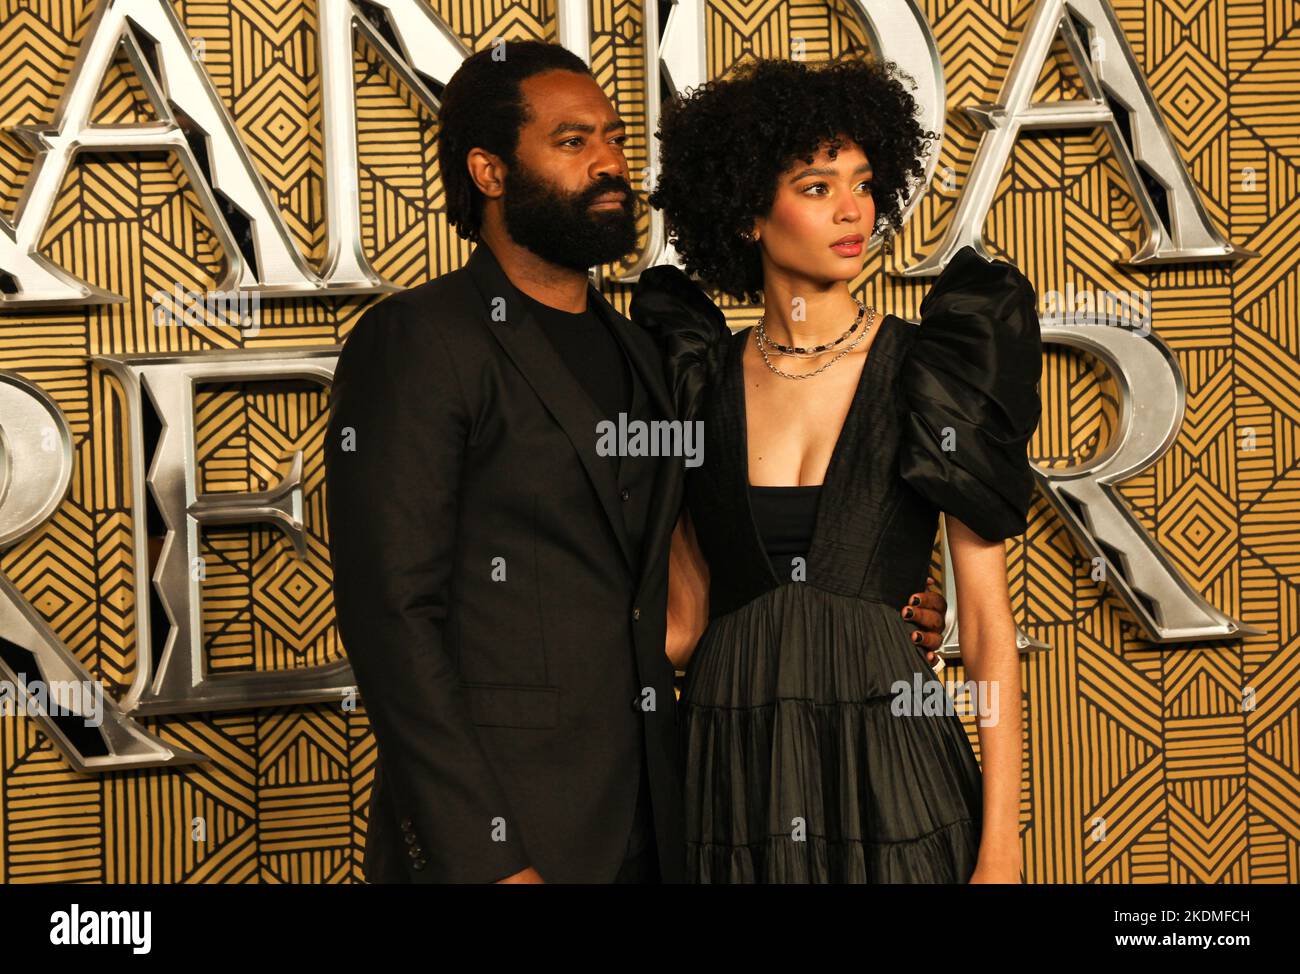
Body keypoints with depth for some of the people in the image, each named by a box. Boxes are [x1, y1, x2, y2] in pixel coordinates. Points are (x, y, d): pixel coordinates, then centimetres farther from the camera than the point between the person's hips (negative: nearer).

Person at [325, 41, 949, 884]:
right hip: (499, 837, -7)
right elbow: (393, 616, -14)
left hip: (646, 833, 7)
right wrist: (482, 859, -20)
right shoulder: (414, 342, -8)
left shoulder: (635, 354, 16)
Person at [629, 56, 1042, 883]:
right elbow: (686, 616, 12)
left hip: (890, 769, -2)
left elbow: (989, 620, -4)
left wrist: (1001, 849, -10)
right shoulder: (702, 382, 6)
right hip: (731, 770, 2)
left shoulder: (927, 373, -2)